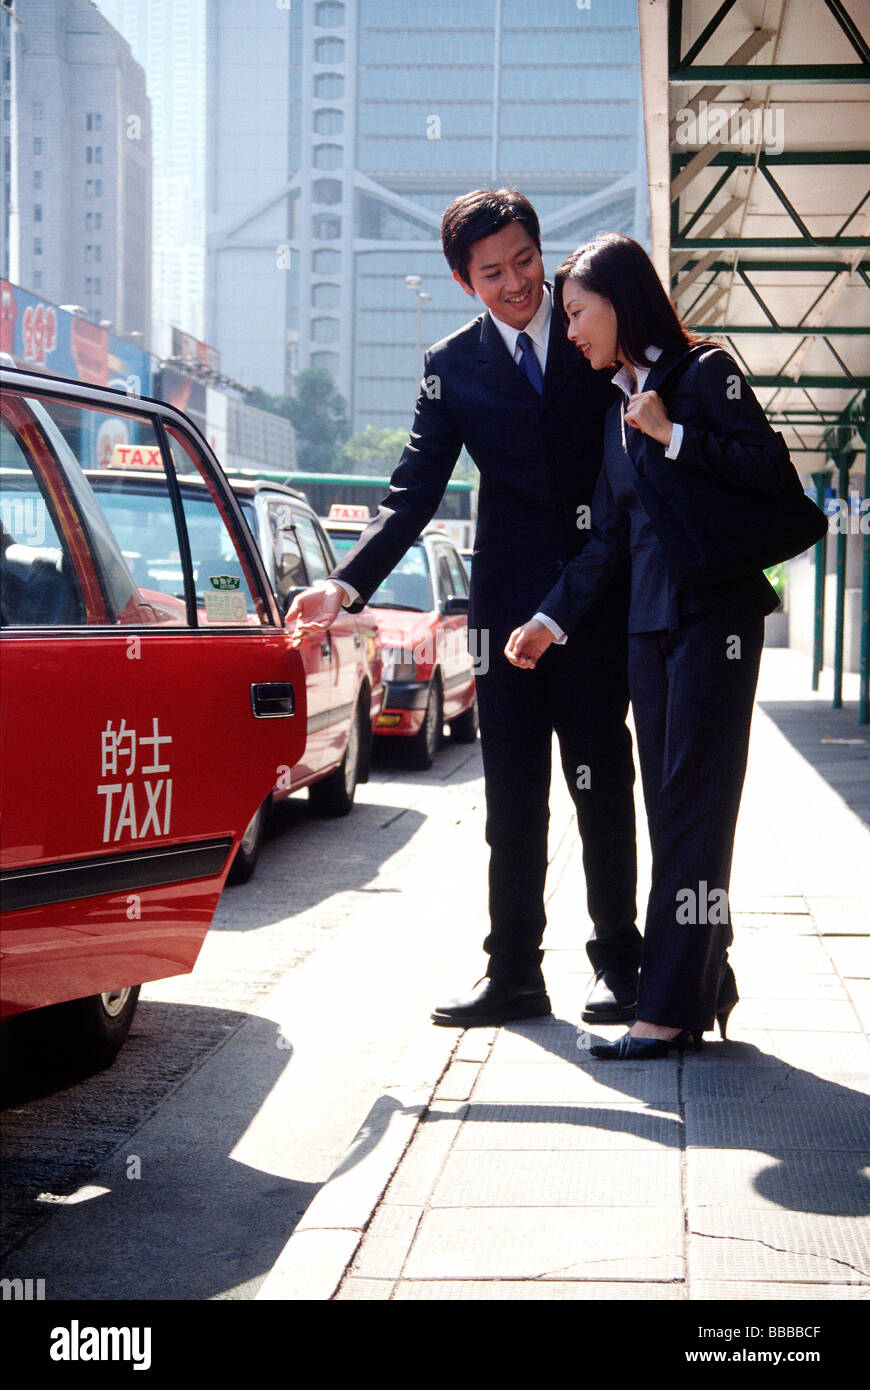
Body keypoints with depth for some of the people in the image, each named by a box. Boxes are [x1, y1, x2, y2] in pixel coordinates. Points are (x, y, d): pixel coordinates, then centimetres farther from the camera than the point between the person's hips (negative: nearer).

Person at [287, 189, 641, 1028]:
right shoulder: (453, 367, 5)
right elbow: (413, 494, 1)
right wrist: (347, 584, -13)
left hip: (597, 595, -1)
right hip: (508, 603, 2)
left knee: (602, 787, 4)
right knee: (512, 800, 5)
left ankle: (617, 962, 14)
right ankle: (513, 972, 12)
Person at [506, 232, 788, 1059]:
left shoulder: (704, 372, -3)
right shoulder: (617, 410, 18)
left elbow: (773, 470, -13)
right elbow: (606, 537, 18)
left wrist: (675, 435, -14)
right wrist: (551, 617, 12)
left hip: (714, 615, -7)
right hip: (649, 623, 7)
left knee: (691, 809, -9)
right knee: (669, 809, 5)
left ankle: (668, 1009, -9)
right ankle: (707, 986, 13)